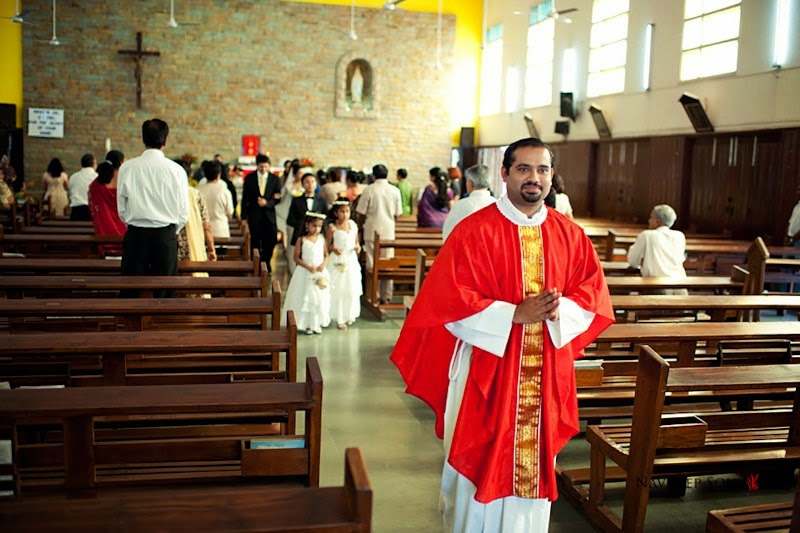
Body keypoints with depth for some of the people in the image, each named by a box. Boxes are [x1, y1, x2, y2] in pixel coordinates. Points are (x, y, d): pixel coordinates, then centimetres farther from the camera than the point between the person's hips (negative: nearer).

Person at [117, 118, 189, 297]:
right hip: (166, 235, -1)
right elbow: (183, 213, -1)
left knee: (130, 290, 6)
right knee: (165, 291, 5)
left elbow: (121, 209, 3)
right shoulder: (176, 170, -5)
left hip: (135, 235, 1)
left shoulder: (127, 167, -2)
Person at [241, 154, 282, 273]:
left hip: (269, 214, 1)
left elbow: (277, 199, 1)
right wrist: (243, 217, 1)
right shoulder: (249, 178, 0)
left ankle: (266, 262, 19)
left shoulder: (274, 179, 2)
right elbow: (245, 198, 3)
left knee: (271, 240, -4)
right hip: (254, 214, 0)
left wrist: (267, 202, -18)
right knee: (255, 241, 2)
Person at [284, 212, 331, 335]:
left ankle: (317, 323, 22)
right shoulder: (301, 239, -8)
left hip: (320, 273, 4)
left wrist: (323, 265, -13)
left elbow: (326, 255, 7)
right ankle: (306, 324, 13)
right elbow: (296, 258, -9)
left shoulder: (321, 239, 2)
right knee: (305, 298, 3)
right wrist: (308, 267, -18)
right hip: (305, 273, -3)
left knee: (320, 297, 9)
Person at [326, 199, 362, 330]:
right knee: (338, 290, 3)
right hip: (338, 261, -4)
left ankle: (349, 315, 27)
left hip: (351, 261, 4)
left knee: (352, 289, 8)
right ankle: (340, 319, 13)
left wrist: (358, 247, -8)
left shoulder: (353, 225, 3)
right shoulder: (332, 228, -8)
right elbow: (327, 245, -3)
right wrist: (333, 248, -23)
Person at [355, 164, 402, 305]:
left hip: (372, 231, -2)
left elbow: (361, 214, -5)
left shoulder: (369, 190, -7)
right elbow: (397, 215, 4)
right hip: (389, 232, 2)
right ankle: (386, 297, 12)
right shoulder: (395, 191, 1)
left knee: (372, 264, 4)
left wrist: (362, 224, 15)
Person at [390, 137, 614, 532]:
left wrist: (559, 310, -14)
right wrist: (514, 314, -19)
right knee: (481, 467, 7)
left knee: (533, 467, 14)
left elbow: (593, 295, 7)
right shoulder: (474, 231, -8)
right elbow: (450, 301, -13)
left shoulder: (570, 235, 5)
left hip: (547, 377, 4)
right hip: (485, 371, -3)